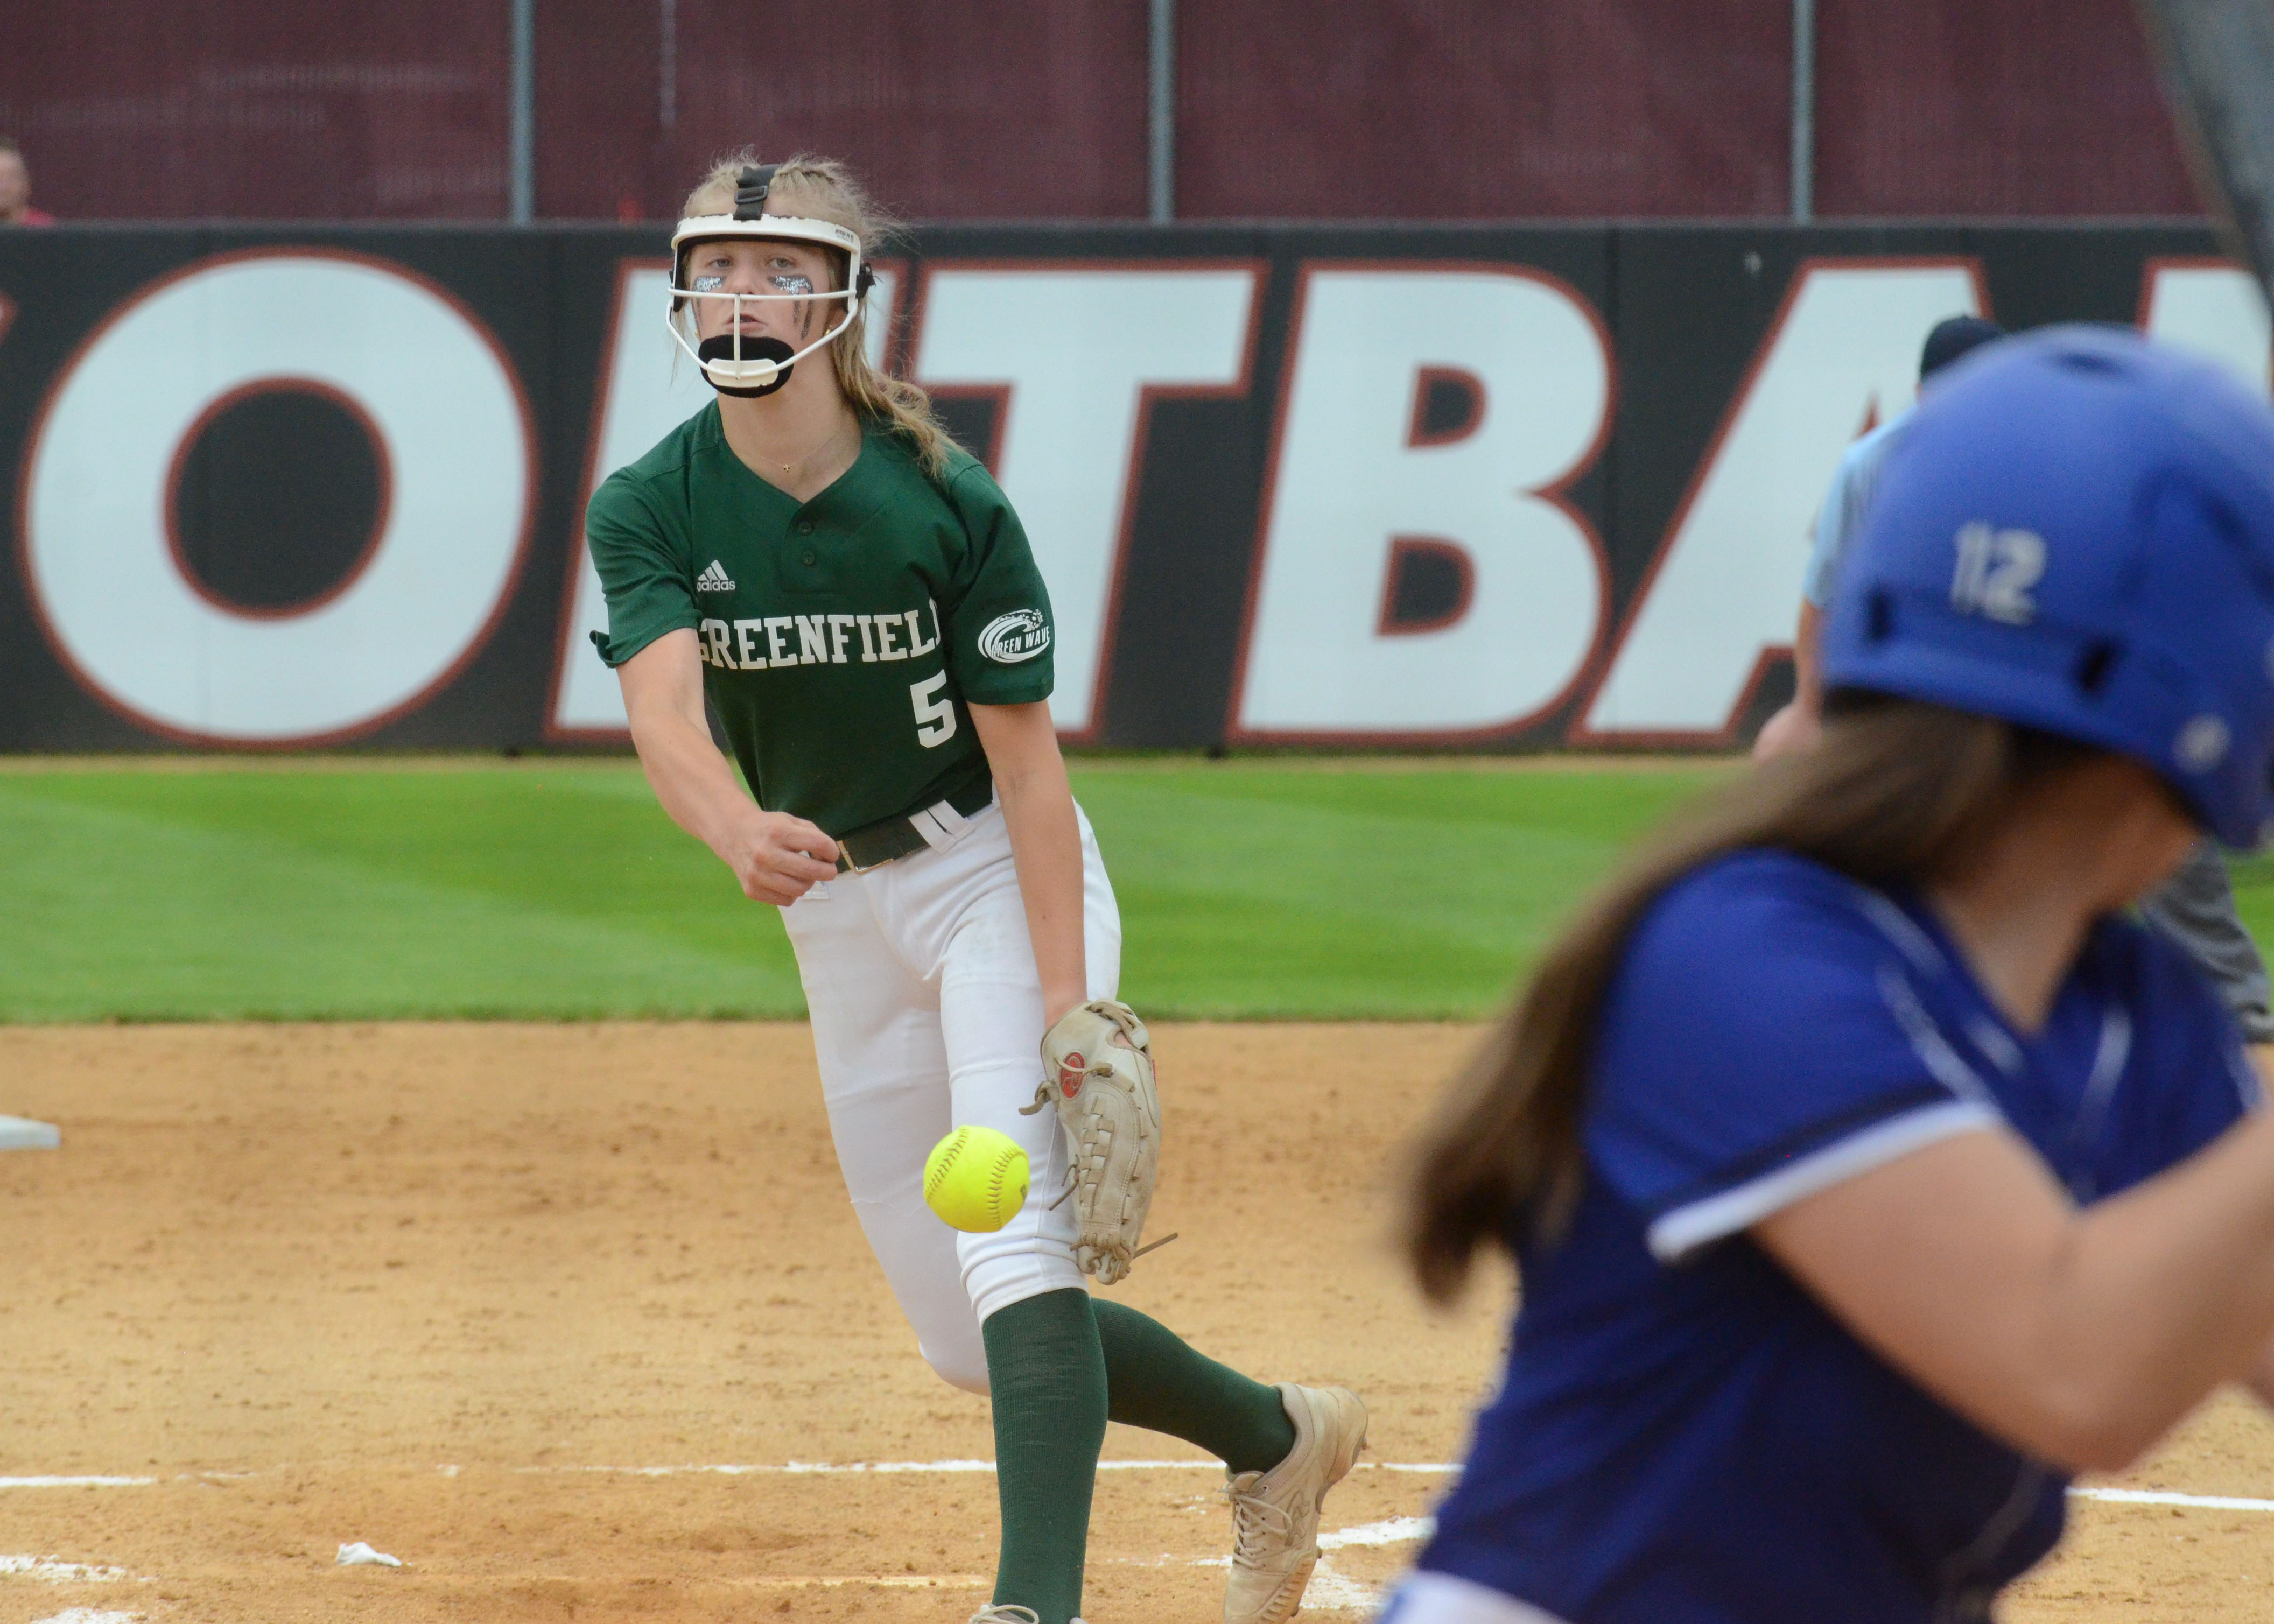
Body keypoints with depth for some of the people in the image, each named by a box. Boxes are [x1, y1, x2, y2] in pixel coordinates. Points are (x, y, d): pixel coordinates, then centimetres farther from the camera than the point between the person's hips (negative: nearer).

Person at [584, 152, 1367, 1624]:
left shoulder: (945, 505, -18)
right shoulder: (649, 510, -10)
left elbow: (1025, 751, -17)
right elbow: (663, 705, -27)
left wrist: (1066, 994, -24)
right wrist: (742, 836, -49)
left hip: (1000, 879, -5)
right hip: (838, 912, 5)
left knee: (1011, 1237, -24)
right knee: (964, 1336, 8)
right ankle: (1274, 1436, 28)